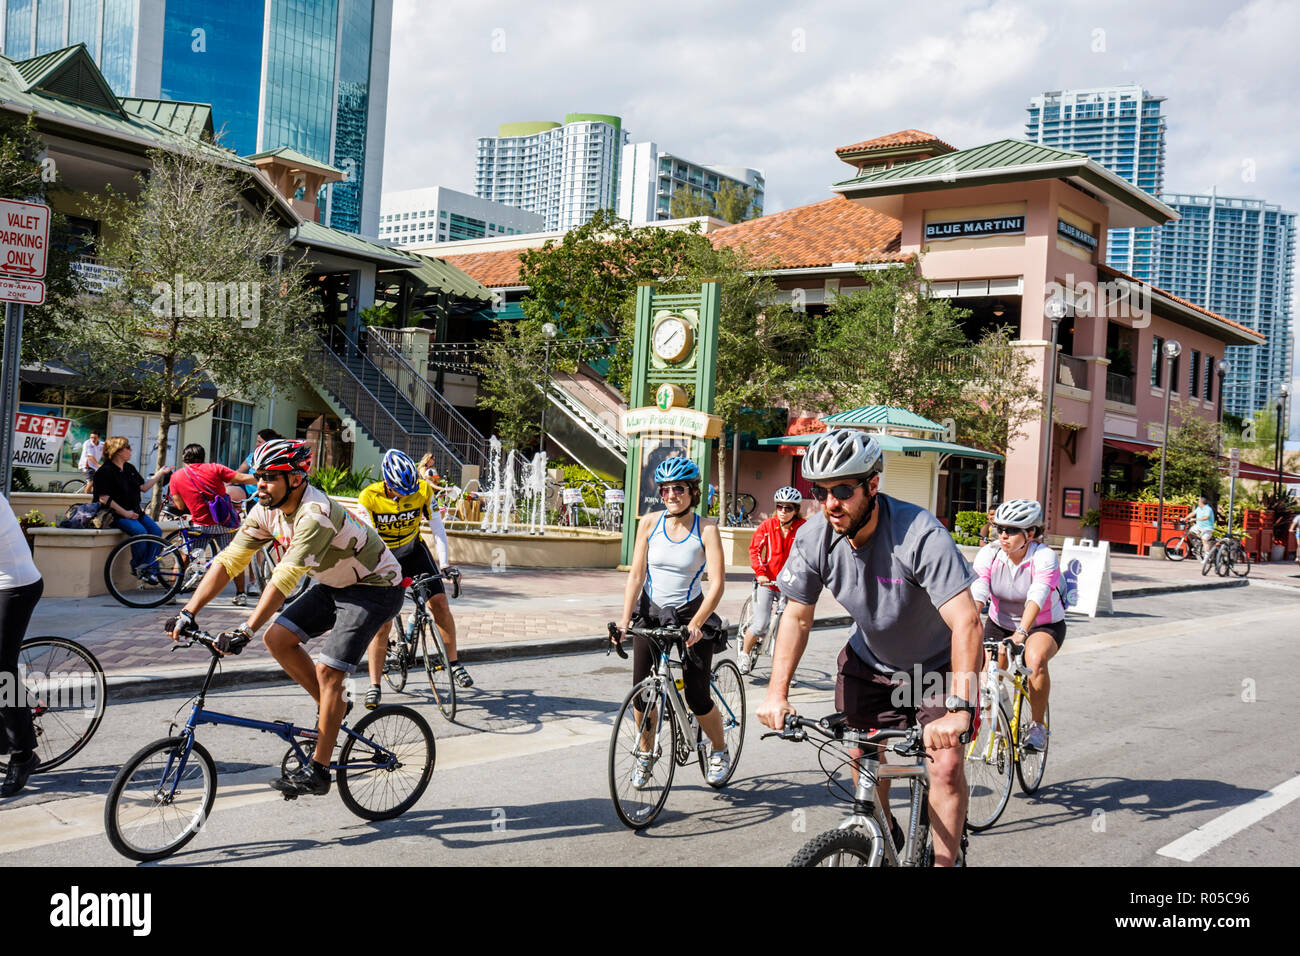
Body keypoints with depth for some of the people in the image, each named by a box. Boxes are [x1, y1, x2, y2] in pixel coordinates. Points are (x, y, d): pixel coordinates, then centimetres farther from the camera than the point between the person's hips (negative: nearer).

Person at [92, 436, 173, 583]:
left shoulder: (130, 468, 16)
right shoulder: (105, 471, -8)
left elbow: (143, 487, 17)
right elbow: (103, 498, -15)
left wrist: (159, 474, 12)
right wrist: (125, 513, -17)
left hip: (135, 512, 7)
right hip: (118, 515, -7)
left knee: (156, 530, -17)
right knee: (140, 531, -31)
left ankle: (150, 569, -14)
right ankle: (137, 566, -10)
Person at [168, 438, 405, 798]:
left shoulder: (315, 513, -32)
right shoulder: (267, 511, -6)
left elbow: (286, 577, -39)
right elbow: (228, 561, -6)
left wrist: (245, 631, -42)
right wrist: (188, 612, -14)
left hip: (375, 588, -8)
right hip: (333, 585, 8)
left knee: (327, 672, -14)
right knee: (278, 639, -5)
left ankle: (318, 771, -5)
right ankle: (331, 707, 14)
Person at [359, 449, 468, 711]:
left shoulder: (423, 491, -19)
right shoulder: (369, 498, -26)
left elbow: (437, 527, -12)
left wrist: (444, 562, -21)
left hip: (414, 551, 2)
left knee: (440, 603, -10)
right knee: (382, 623, -10)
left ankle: (453, 662, 8)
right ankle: (374, 686, -3)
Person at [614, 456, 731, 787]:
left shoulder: (706, 529, -12)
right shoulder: (650, 523, -4)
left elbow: (717, 582, -17)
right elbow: (636, 575, -2)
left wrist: (695, 624, -28)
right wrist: (625, 619, -12)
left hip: (690, 616, -3)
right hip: (650, 613, 3)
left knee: (697, 698, -2)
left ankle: (720, 750, 26)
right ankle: (646, 753, 26)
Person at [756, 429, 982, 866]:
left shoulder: (920, 534, -34)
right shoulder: (813, 538, -19)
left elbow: (966, 622, -39)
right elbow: (797, 616, -7)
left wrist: (959, 708, -48)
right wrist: (777, 694, -15)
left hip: (938, 665, -4)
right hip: (869, 662, 4)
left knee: (946, 767, -14)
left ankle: (946, 860, 4)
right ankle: (887, 841, 33)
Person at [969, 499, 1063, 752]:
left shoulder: (1044, 556, -25)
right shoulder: (989, 553, -16)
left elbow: (1036, 598, -40)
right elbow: (977, 592, -30)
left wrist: (1020, 633, -56)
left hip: (1044, 625, -3)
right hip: (1000, 624, 3)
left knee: (1035, 660, -34)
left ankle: (1037, 726, -13)